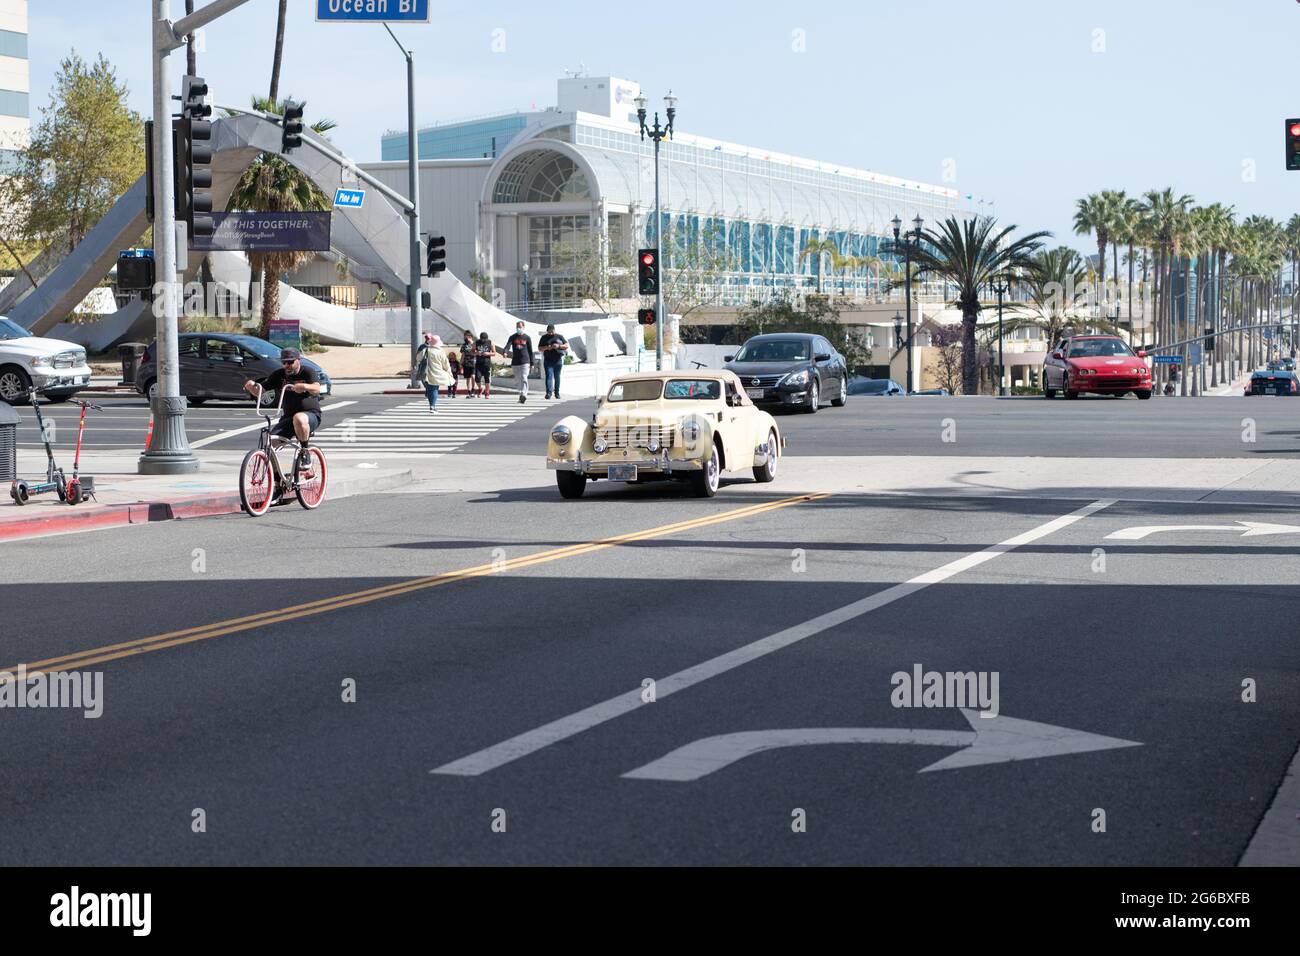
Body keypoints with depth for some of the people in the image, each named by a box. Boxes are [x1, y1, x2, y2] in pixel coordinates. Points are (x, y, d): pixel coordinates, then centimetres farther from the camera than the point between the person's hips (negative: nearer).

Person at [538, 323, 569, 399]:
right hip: (548, 360, 0)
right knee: (549, 375, -12)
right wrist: (546, 348, -12)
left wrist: (559, 346, -12)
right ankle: (549, 392, -19)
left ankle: (557, 392, 15)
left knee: (557, 376, 5)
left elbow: (567, 346, 6)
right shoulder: (544, 338, 10)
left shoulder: (560, 337, 9)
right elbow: (539, 348, 8)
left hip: (558, 360, 0)